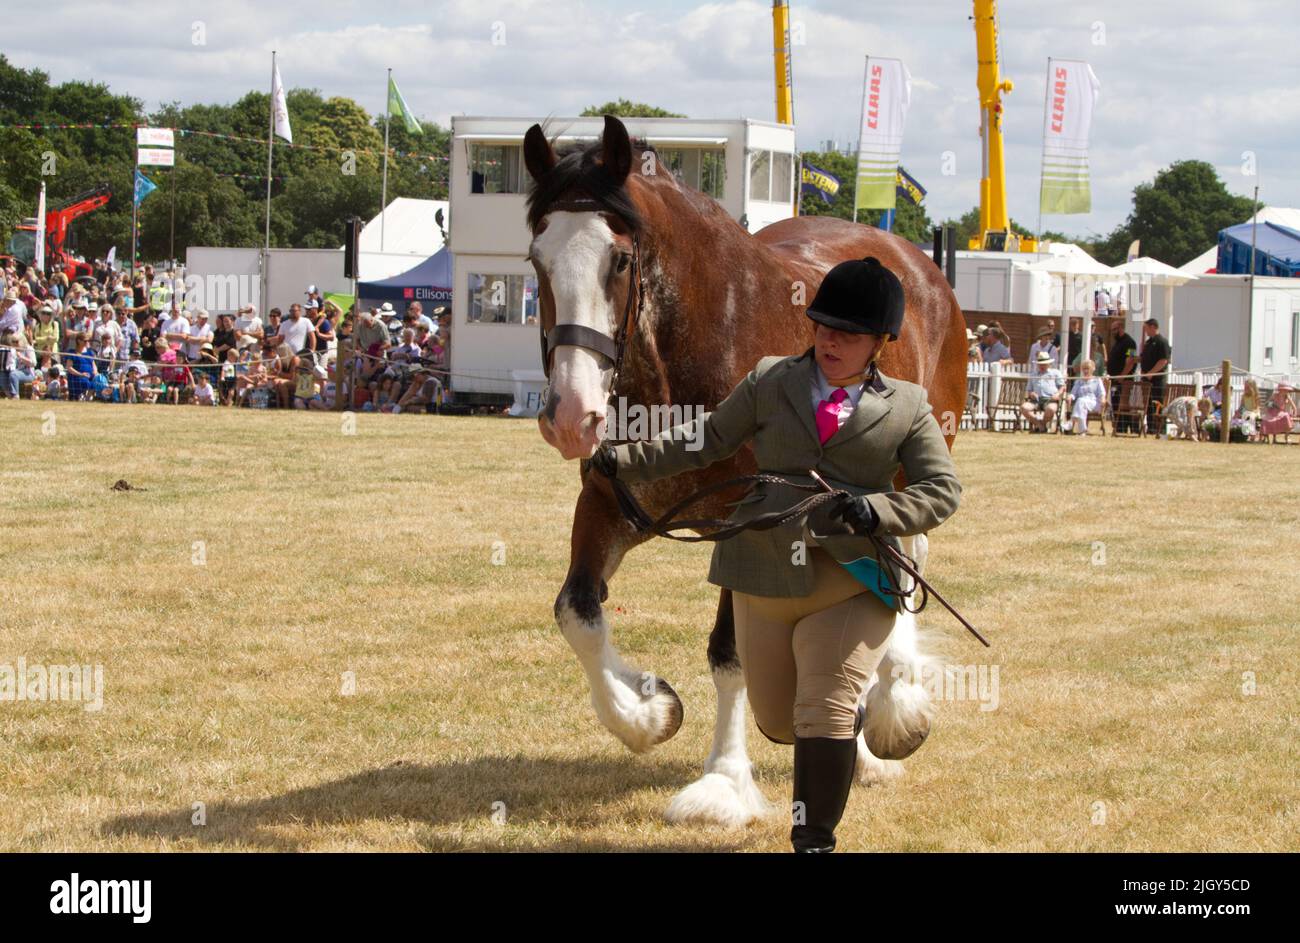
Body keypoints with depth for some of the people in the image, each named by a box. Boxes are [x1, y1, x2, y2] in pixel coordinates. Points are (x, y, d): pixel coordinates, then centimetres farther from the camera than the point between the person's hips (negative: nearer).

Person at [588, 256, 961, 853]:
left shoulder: (906, 409, 2)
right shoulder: (771, 383, 7)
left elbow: (942, 490, -3)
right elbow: (706, 440, 13)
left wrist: (876, 511, -20)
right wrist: (625, 461, 5)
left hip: (853, 582, -3)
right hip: (766, 578, 3)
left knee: (826, 715, -12)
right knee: (778, 722, 13)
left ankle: (815, 840, -1)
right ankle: (864, 717, 45)